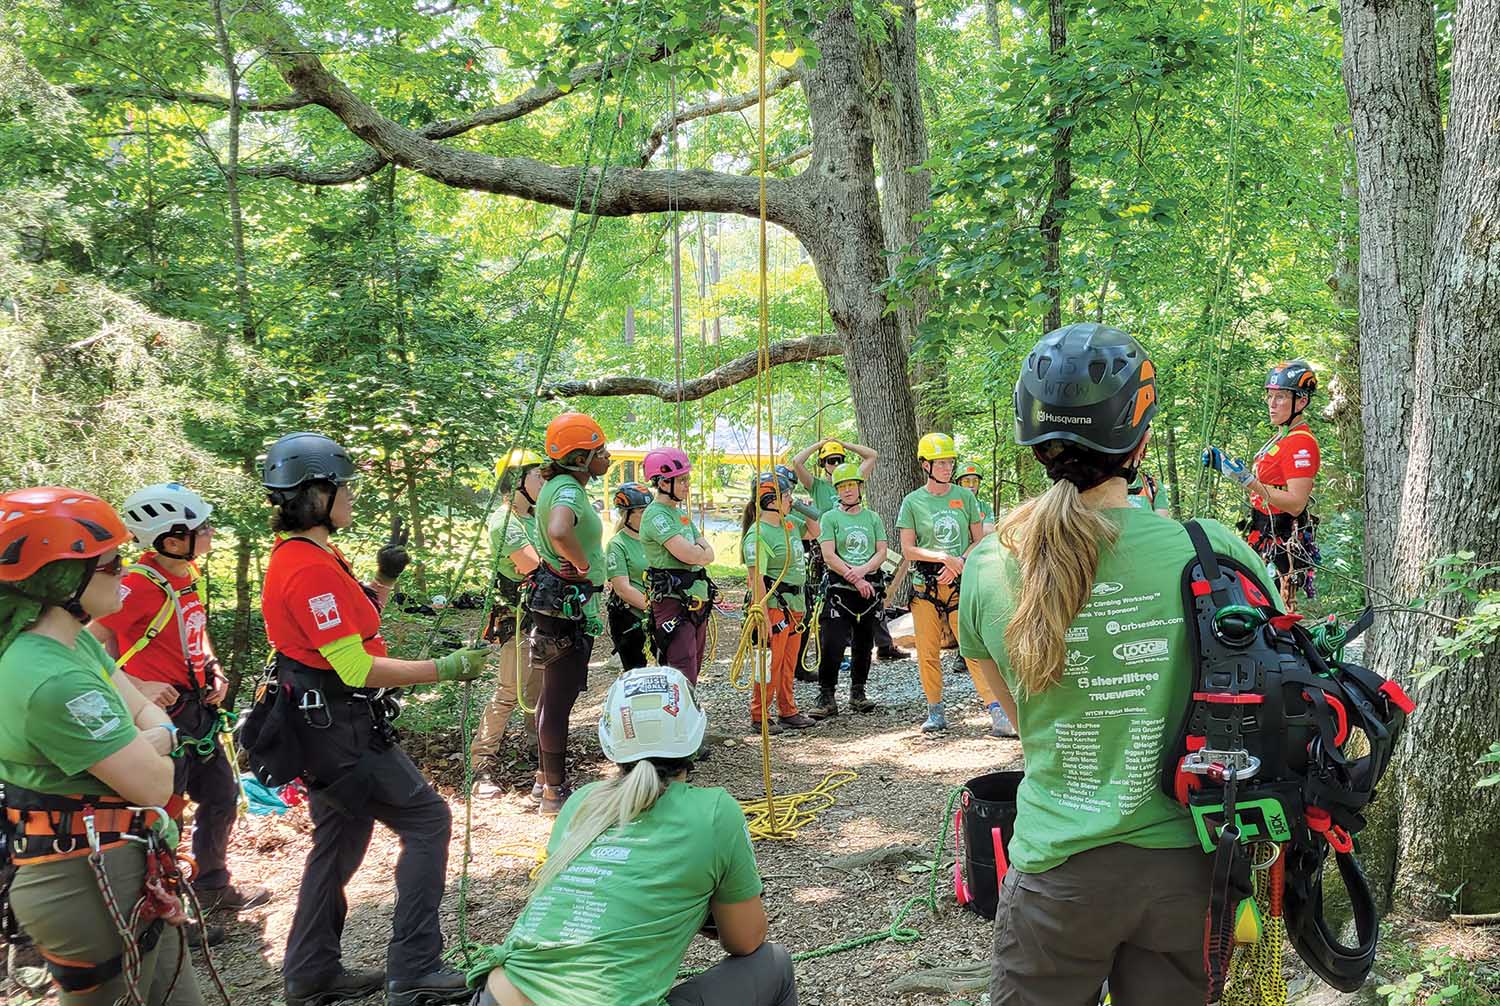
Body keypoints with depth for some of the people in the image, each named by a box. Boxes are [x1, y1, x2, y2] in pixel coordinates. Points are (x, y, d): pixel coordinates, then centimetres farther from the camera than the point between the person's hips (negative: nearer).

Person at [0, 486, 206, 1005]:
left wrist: (153, 741, -15)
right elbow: (153, 784, -24)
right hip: (87, 883, -9)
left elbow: (148, 712, 8)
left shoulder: (75, 642, 4)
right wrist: (152, 752, -2)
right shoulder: (56, 680, -27)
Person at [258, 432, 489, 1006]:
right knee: (427, 821, -4)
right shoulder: (311, 569, -22)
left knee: (339, 840, 18)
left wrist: (384, 579, 10)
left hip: (322, 726, 11)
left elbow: (353, 627, 19)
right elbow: (358, 669, -24)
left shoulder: (298, 556, 11)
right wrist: (443, 669, -21)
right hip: (341, 728, -11)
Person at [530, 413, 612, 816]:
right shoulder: (569, 491, -20)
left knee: (554, 694, 18)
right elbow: (560, 532, -42)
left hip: (562, 602, 11)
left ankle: (550, 782, 29)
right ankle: (555, 793, 5)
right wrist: (583, 566, -25)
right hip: (569, 604, -11)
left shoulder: (559, 486, 11)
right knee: (560, 698, -3)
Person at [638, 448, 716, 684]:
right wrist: (703, 551, 0)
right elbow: (689, 555, -21)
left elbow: (708, 554, 12)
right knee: (682, 677, -13)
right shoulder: (656, 515, -13)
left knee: (693, 670, 12)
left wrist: (698, 553, -9)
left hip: (697, 602, 9)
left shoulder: (680, 512, 17)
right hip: (673, 603, -9)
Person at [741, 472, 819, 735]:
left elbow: (815, 531, 30)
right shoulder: (758, 534, -16)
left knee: (788, 663, 16)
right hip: (773, 605, -9)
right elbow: (756, 578, -20)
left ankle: (788, 712, 25)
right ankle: (759, 717, 6)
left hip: (794, 605, 9)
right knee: (771, 664, -3)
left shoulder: (789, 525, 10)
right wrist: (763, 617, -23)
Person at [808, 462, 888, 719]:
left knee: (863, 644, 10)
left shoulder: (873, 518, 12)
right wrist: (855, 579, -15)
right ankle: (826, 698, -3)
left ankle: (857, 693, 23)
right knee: (833, 644, -10)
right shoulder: (830, 518, 3)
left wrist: (863, 569, -16)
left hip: (870, 589, 3)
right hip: (839, 589, -3)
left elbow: (882, 552, 3)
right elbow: (829, 556, -7)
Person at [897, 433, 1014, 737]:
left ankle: (997, 711, -9)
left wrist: (959, 562, -9)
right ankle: (935, 711, 17)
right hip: (925, 584, 0)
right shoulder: (913, 502, 2)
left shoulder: (965, 497, 7)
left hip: (960, 584, 0)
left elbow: (979, 540, 9)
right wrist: (942, 556, -13)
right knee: (928, 653, 4)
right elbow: (908, 549, -1)